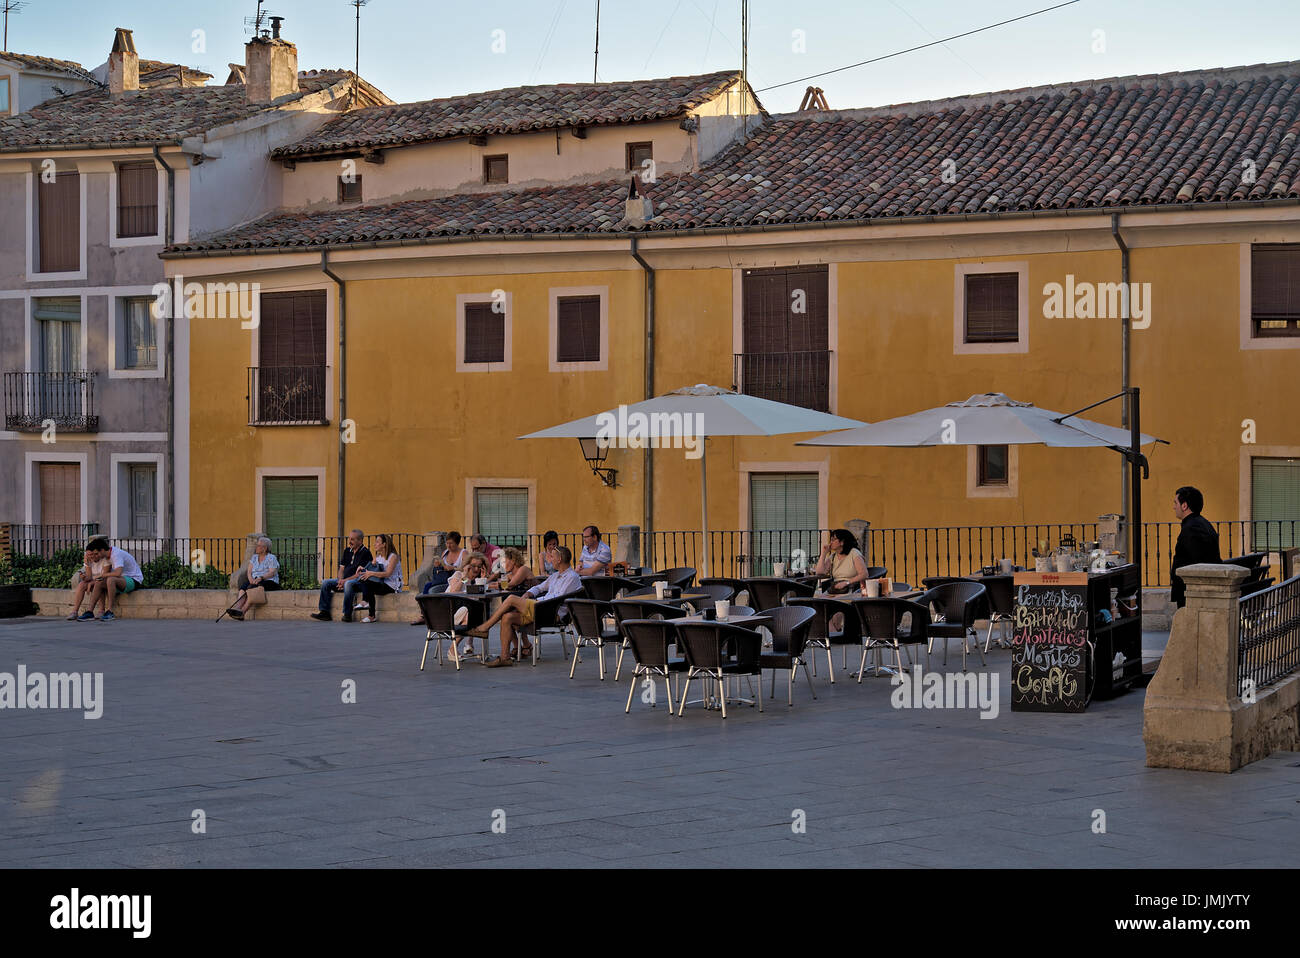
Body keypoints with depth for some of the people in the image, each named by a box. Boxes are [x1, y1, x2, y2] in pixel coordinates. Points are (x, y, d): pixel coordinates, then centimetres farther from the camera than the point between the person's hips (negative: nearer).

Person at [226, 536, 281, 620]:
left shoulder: (271, 558, -1)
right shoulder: (254, 557, 19)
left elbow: (272, 573, -14)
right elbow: (249, 571, 10)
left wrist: (261, 578, -29)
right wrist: (251, 579, -12)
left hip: (269, 582, -6)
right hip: (255, 581, 6)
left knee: (251, 588, -33)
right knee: (243, 586, -26)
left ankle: (242, 611, -43)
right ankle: (237, 608, -48)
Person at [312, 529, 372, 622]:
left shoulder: (365, 553, -8)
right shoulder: (347, 551, 17)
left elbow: (360, 574, -14)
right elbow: (342, 568, 15)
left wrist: (345, 580, -18)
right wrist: (340, 580, -6)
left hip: (358, 582, -8)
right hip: (344, 580, 8)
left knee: (348, 584, -39)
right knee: (326, 583, -9)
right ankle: (324, 612, -14)